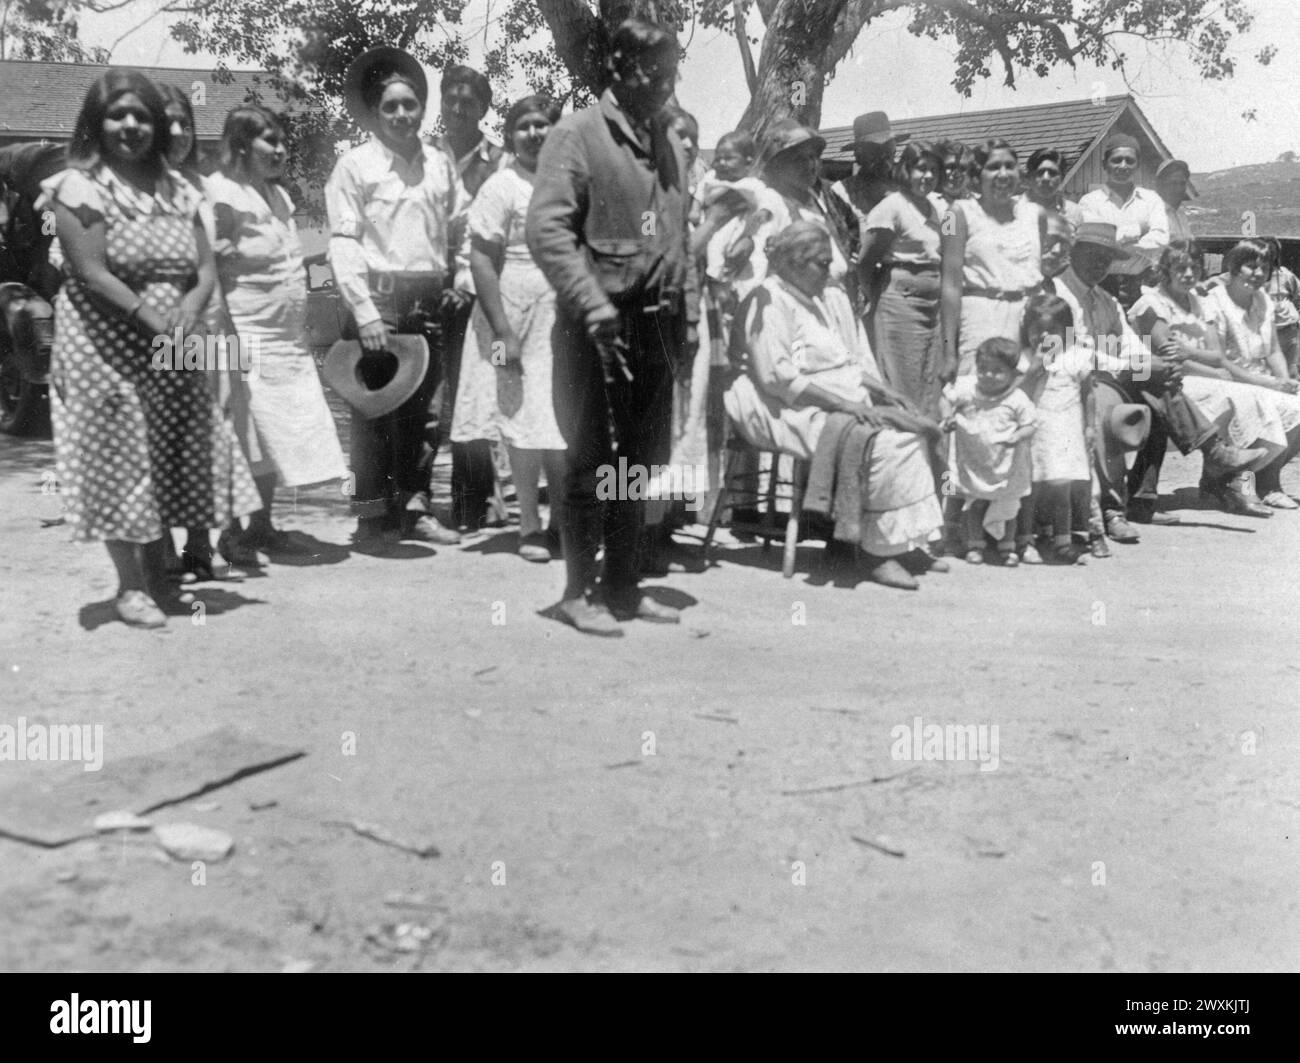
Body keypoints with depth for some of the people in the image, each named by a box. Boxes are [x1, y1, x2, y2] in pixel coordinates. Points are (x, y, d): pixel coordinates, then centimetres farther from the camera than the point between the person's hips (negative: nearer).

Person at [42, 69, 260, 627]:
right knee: (119, 457, 0)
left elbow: (206, 267, 6)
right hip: (107, 345, -5)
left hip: (171, 351, 5)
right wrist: (153, 319, -23)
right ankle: (130, 585, 10)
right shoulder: (79, 186, -6)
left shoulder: (176, 188, 11)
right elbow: (92, 273, -15)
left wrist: (190, 307, -15)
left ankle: (158, 576, 20)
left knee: (171, 457, 7)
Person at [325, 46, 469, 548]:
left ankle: (413, 507, 17)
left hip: (430, 300, 4)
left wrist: (462, 279, 3)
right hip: (379, 297, -4)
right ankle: (372, 513, 5)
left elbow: (460, 229, 18)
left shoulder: (440, 164, 13)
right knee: (373, 407, -2)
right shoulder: (355, 165, -1)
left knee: (418, 407, 9)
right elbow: (344, 242, -7)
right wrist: (364, 310, -15)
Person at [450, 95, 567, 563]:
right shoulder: (501, 187, -5)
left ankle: (564, 523, 20)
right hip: (518, 318, -4)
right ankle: (530, 527, 10)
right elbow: (481, 261, -10)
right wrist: (503, 331, -17)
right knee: (528, 423, -2)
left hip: (565, 320, 4)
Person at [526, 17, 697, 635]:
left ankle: (620, 584, 21)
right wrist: (591, 302, -21)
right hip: (599, 323, -7)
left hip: (655, 324, 7)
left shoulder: (670, 145, 16)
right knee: (592, 460, -1)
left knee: (644, 460, 10)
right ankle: (578, 591, 10)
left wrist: (688, 314, 13)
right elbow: (546, 228, -13)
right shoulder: (576, 135, -5)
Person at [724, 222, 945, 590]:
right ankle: (878, 553, -16)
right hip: (797, 409, -9)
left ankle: (905, 544, -4)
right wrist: (841, 403, -21)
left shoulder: (829, 298, 18)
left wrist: (886, 392, 2)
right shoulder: (769, 302, -10)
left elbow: (855, 360, 20)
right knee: (885, 444, -25)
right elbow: (778, 377, -18)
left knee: (913, 433, -7)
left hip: (847, 401, 9)